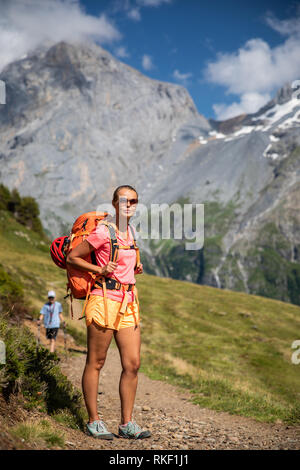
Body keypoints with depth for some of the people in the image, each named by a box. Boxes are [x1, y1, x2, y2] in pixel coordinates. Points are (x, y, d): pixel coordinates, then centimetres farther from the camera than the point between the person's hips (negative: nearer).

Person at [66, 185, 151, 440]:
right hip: (105, 301, -7)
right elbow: (72, 257, -5)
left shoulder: (130, 232, 14)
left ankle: (127, 423, 14)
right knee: (96, 362, 2)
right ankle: (94, 421, 14)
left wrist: (134, 269, 12)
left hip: (129, 304, 7)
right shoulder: (103, 231, -8)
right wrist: (100, 270, -13)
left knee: (132, 364, 4)